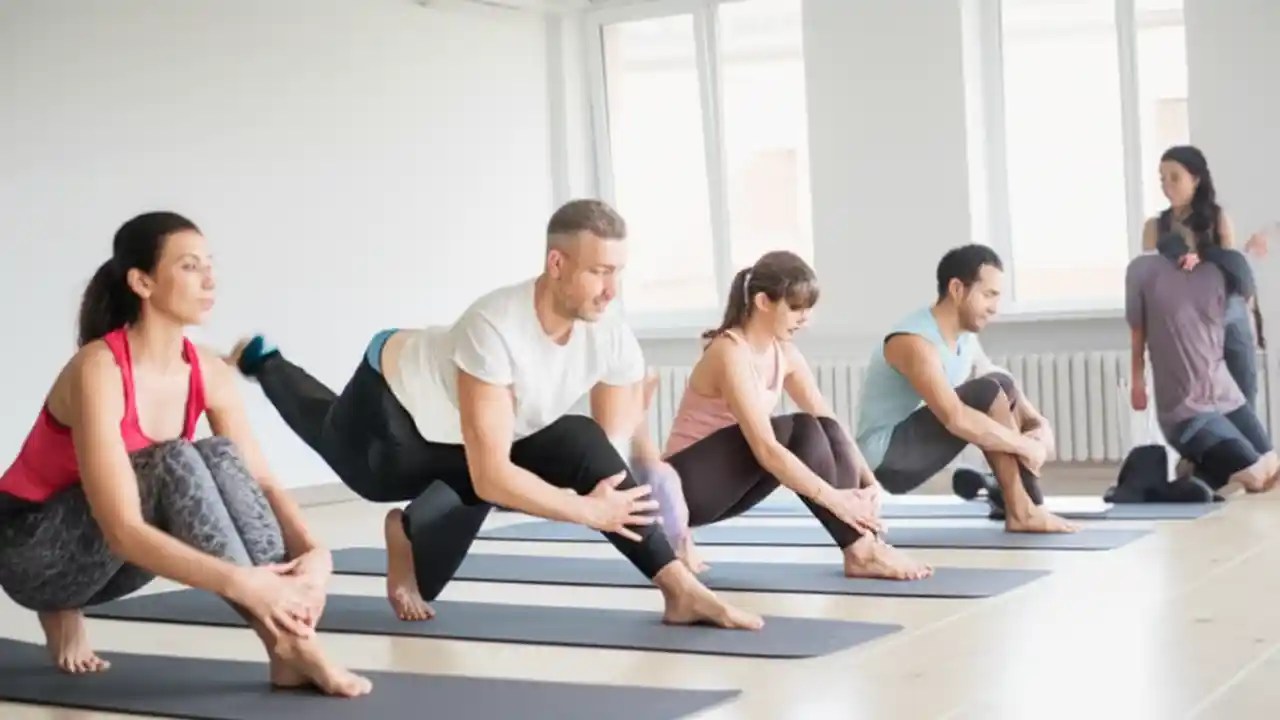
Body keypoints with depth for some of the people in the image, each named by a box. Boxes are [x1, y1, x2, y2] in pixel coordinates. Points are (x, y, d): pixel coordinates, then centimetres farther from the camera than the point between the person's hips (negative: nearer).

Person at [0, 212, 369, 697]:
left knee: (220, 457, -19)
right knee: (174, 464, -31)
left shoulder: (208, 372, -7)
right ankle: (286, 645, -33)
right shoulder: (99, 370, -29)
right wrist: (241, 583, -43)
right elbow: (123, 531, -35)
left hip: (105, 561, 6)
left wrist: (315, 552, -29)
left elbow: (262, 481, -9)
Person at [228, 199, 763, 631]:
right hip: (394, 397, -4)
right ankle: (261, 362, 56)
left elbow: (608, 457, -18)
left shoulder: (614, 342, -30)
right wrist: (588, 511, -46)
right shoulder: (495, 330, -47)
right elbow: (492, 478, -48)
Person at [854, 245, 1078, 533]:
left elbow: (1006, 390, 15)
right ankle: (1022, 513, -18)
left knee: (1005, 387, 2)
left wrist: (1039, 423, -6)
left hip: (910, 456, 10)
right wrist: (1024, 444, -26)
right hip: (885, 460, -10)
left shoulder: (965, 337, 6)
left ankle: (1026, 500, -6)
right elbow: (956, 419, -35)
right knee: (989, 395, -22)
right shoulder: (914, 342, -24)